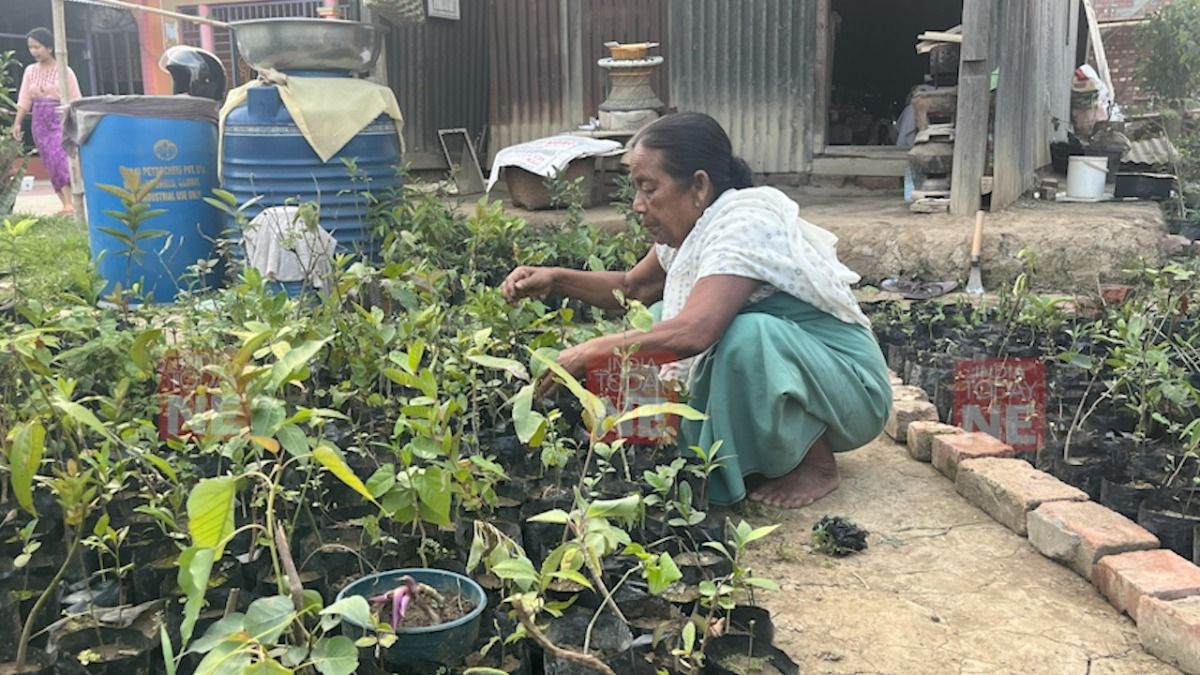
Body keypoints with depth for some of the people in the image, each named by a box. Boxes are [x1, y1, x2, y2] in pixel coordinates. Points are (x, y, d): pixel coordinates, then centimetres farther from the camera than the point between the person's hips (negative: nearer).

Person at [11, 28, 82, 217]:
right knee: (52, 165, 4)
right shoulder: (30, 71, 9)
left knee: (59, 159, -20)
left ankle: (69, 205, -22)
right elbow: (24, 99, 9)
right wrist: (18, 123, 2)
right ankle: (67, 205, 8)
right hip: (40, 122, 5)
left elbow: (75, 100, -4)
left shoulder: (64, 71, -4)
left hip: (60, 119, -5)